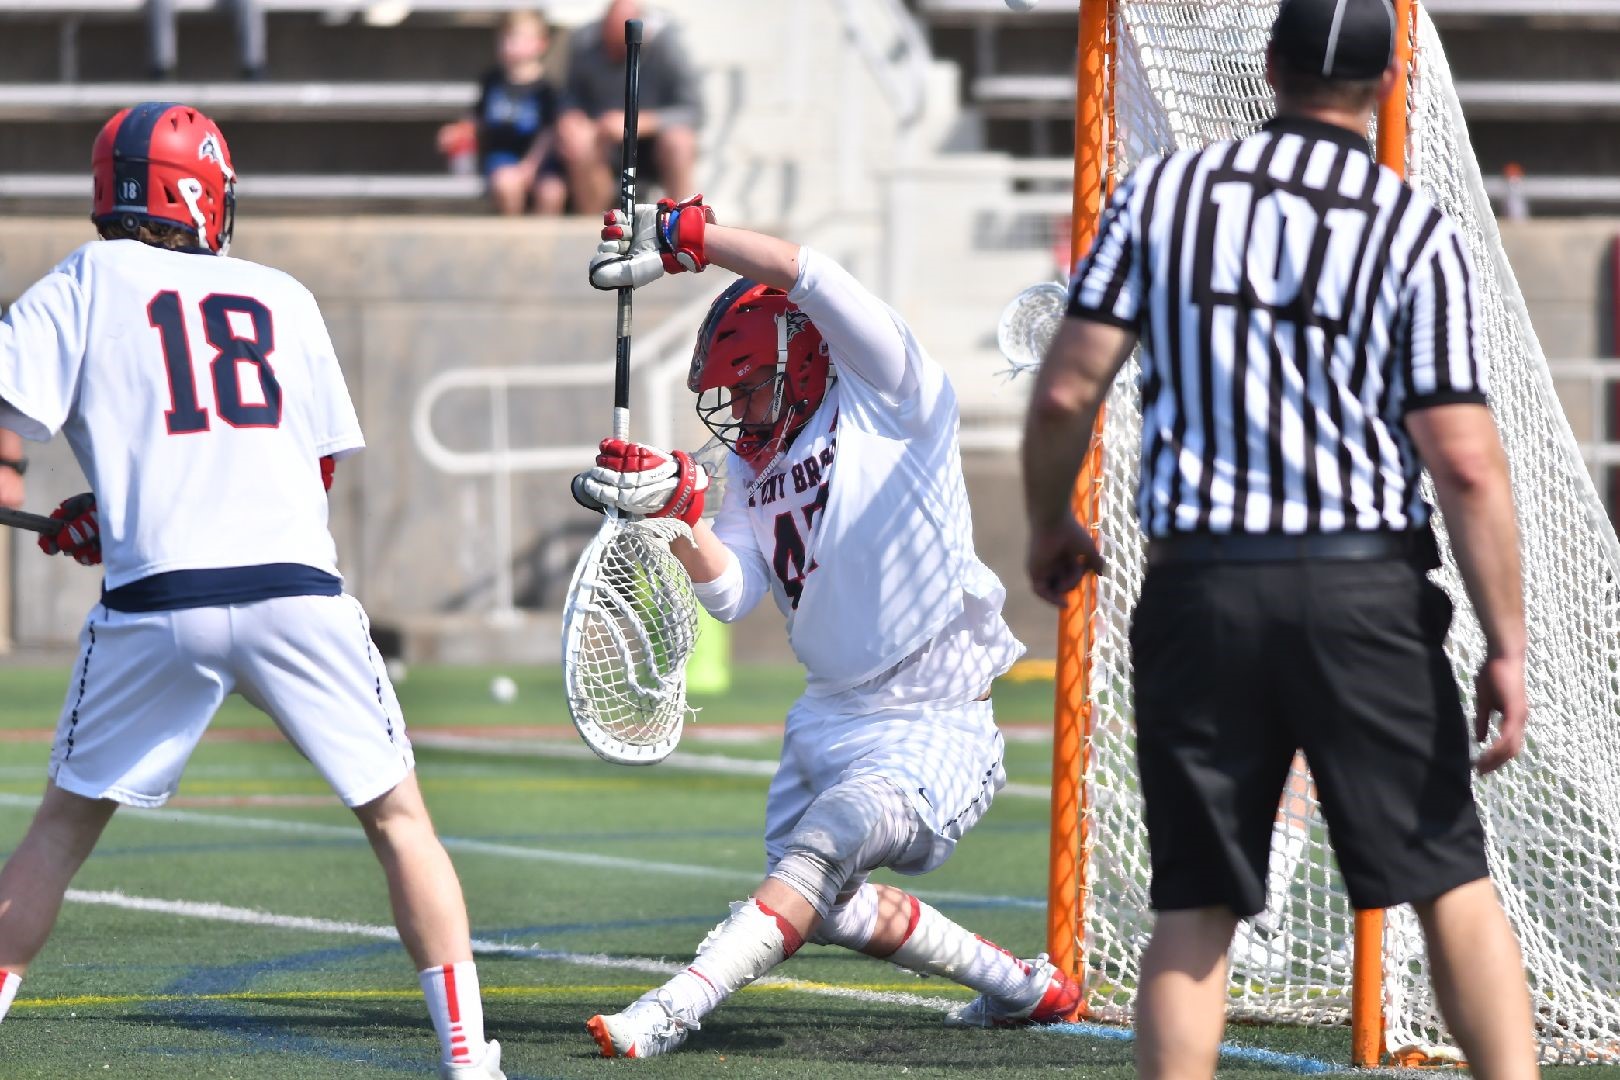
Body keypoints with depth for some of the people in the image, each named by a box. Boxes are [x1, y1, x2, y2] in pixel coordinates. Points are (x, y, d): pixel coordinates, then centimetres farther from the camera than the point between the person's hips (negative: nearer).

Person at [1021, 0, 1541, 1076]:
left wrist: (1051, 527, 18)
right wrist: (1508, 646, -4)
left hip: (1199, 585, 2)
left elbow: (1067, 390, 0)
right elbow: (1465, 461, -9)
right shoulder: (1419, 232, -3)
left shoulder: (1164, 191, 3)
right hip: (1363, 590, -2)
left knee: (1194, 906, 7)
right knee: (1451, 880, 5)